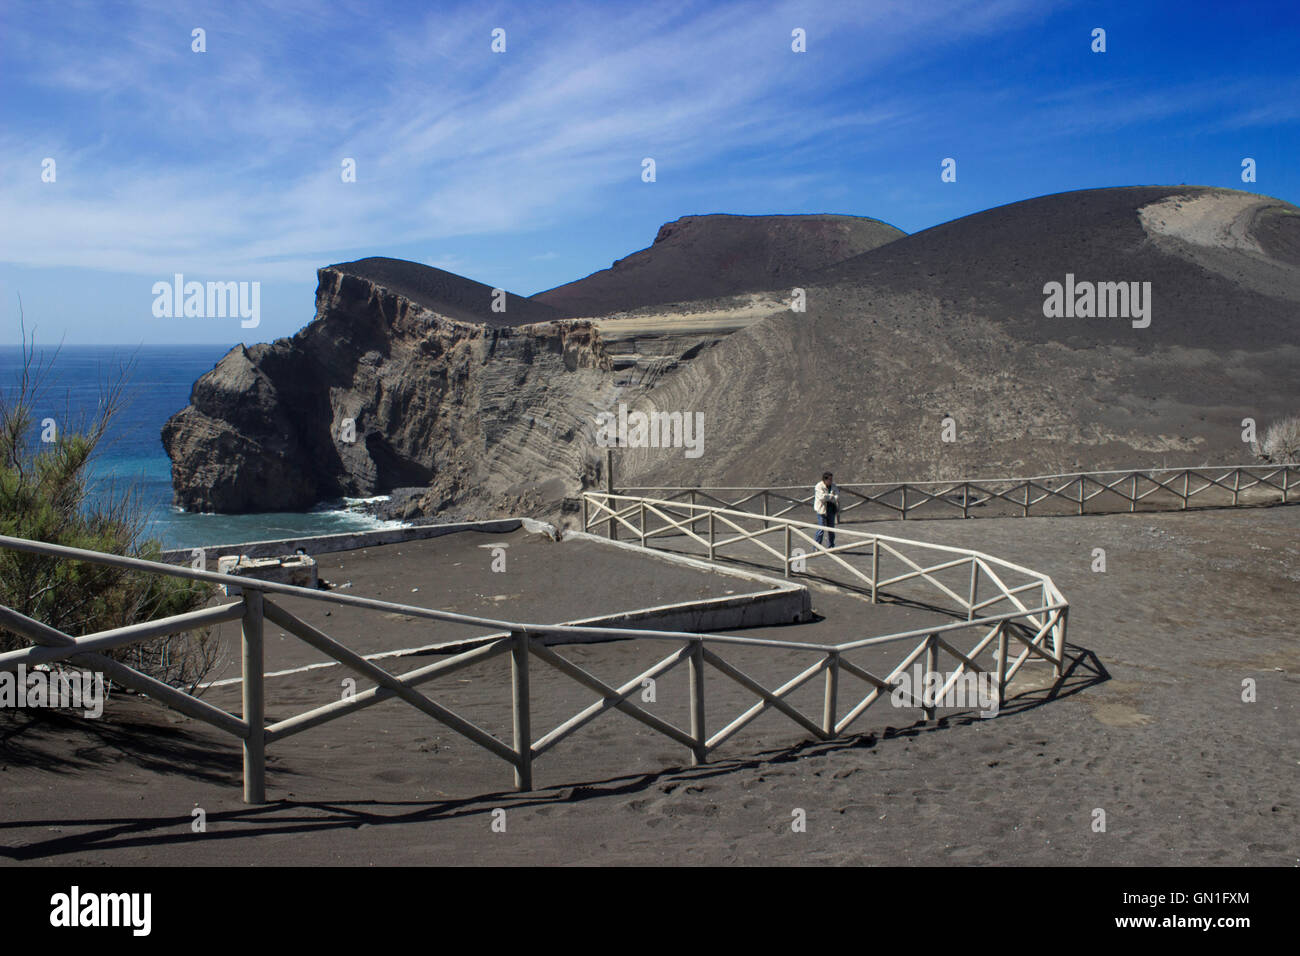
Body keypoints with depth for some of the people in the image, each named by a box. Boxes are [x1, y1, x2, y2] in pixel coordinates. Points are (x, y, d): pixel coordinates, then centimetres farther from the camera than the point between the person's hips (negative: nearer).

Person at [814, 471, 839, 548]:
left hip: (831, 510, 6)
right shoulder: (819, 486, -10)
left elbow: (837, 496, -3)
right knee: (821, 528, -7)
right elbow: (822, 497, -23)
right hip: (822, 510, -6)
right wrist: (832, 497, -15)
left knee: (831, 528, 11)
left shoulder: (834, 486, 7)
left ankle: (832, 546, 21)